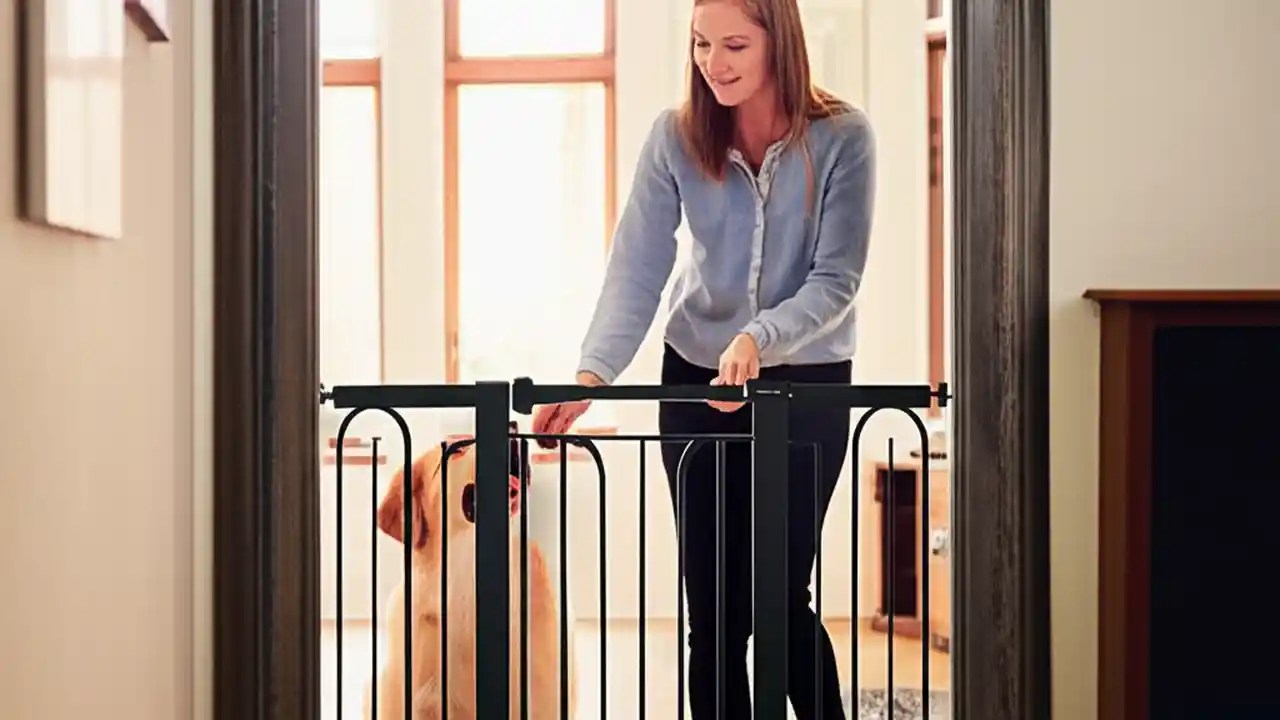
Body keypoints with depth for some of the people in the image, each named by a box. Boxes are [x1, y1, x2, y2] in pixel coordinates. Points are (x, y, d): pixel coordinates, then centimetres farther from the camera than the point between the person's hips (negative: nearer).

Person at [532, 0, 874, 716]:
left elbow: (836, 282, -17)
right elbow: (636, 271, -14)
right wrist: (594, 373, -28)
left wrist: (758, 340, -34)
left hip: (808, 383, -2)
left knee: (780, 596, -1)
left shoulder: (842, 138, -12)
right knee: (713, 606, 5)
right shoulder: (676, 136, -7)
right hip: (696, 379, 2)